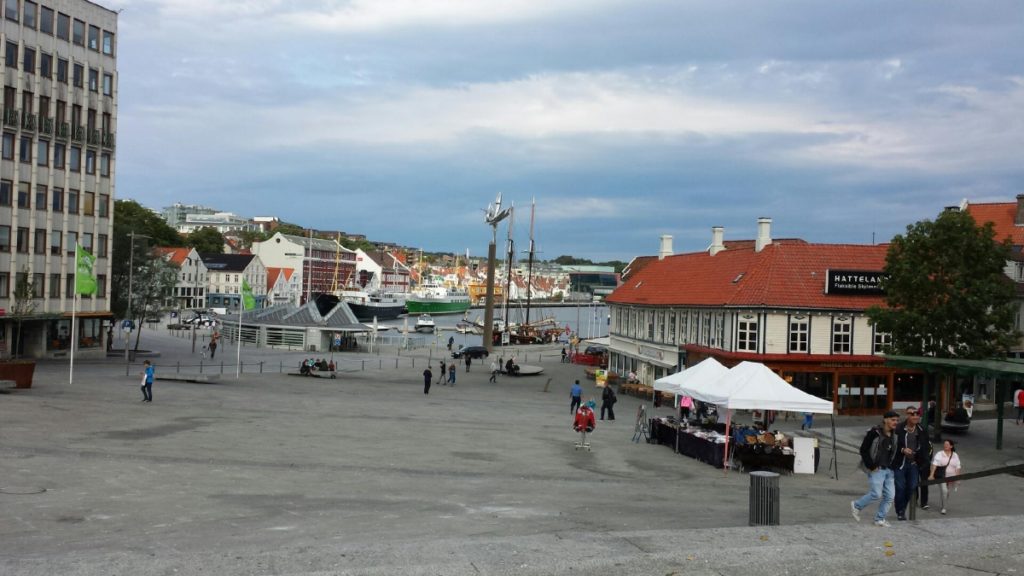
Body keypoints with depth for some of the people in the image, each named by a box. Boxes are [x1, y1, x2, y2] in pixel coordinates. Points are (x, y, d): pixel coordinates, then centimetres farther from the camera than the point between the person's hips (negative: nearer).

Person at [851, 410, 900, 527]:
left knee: (889, 496, 3)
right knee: (876, 494, -11)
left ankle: (880, 519, 17)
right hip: (876, 469, -7)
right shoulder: (875, 433, -12)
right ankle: (856, 506, 13)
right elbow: (863, 450, -12)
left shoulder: (894, 435, 9)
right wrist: (871, 466, -14)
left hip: (888, 470, 7)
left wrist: (892, 466, 10)